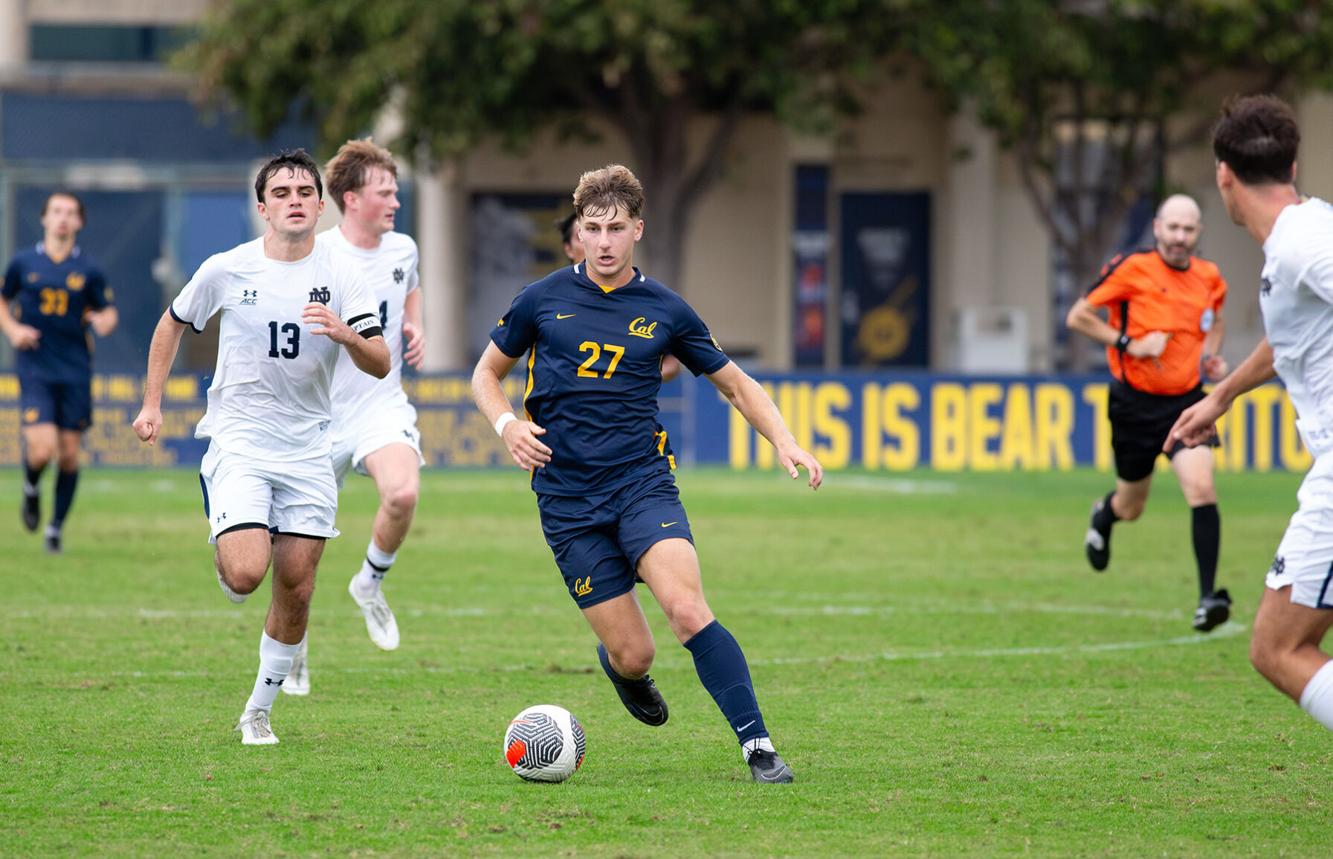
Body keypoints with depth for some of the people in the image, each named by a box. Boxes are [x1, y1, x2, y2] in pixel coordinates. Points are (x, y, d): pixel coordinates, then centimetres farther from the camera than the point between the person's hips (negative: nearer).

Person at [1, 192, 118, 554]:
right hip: (35, 370, -1)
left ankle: (56, 526, 19)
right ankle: (31, 489, 19)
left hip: (75, 372, 1)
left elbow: (108, 311, 11)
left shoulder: (88, 269, 4)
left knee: (69, 453, 2)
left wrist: (104, 321, -12)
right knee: (42, 449, -16)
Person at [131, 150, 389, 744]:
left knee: (296, 589, 2)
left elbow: (380, 365, -8)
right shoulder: (226, 271, -4)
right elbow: (173, 324, 13)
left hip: (308, 449, 2)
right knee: (245, 573, -21)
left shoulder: (340, 277, -2)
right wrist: (152, 403, 11)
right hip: (238, 443, -2)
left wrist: (346, 335, -28)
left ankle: (258, 713, 19)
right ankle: (224, 557, 18)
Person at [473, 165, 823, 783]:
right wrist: (507, 425, -5)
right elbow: (487, 373, 16)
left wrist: (785, 442, -1)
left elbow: (736, 385, 15)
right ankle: (613, 660, 34)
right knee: (633, 655, -4)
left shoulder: (665, 312, 5)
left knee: (687, 609, -25)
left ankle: (757, 744, -21)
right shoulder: (542, 300, 4)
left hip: (643, 483, 0)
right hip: (566, 497, 0)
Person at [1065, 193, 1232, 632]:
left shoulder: (1209, 278, 3)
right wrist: (1129, 343, -17)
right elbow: (1078, 317, -7)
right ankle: (1103, 516, 52)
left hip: (1186, 399, 2)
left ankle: (1208, 596, -16)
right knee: (1131, 507, 13)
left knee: (1201, 489, -19)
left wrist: (1211, 356, 5)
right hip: (1135, 402, -2)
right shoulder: (1131, 268, -12)